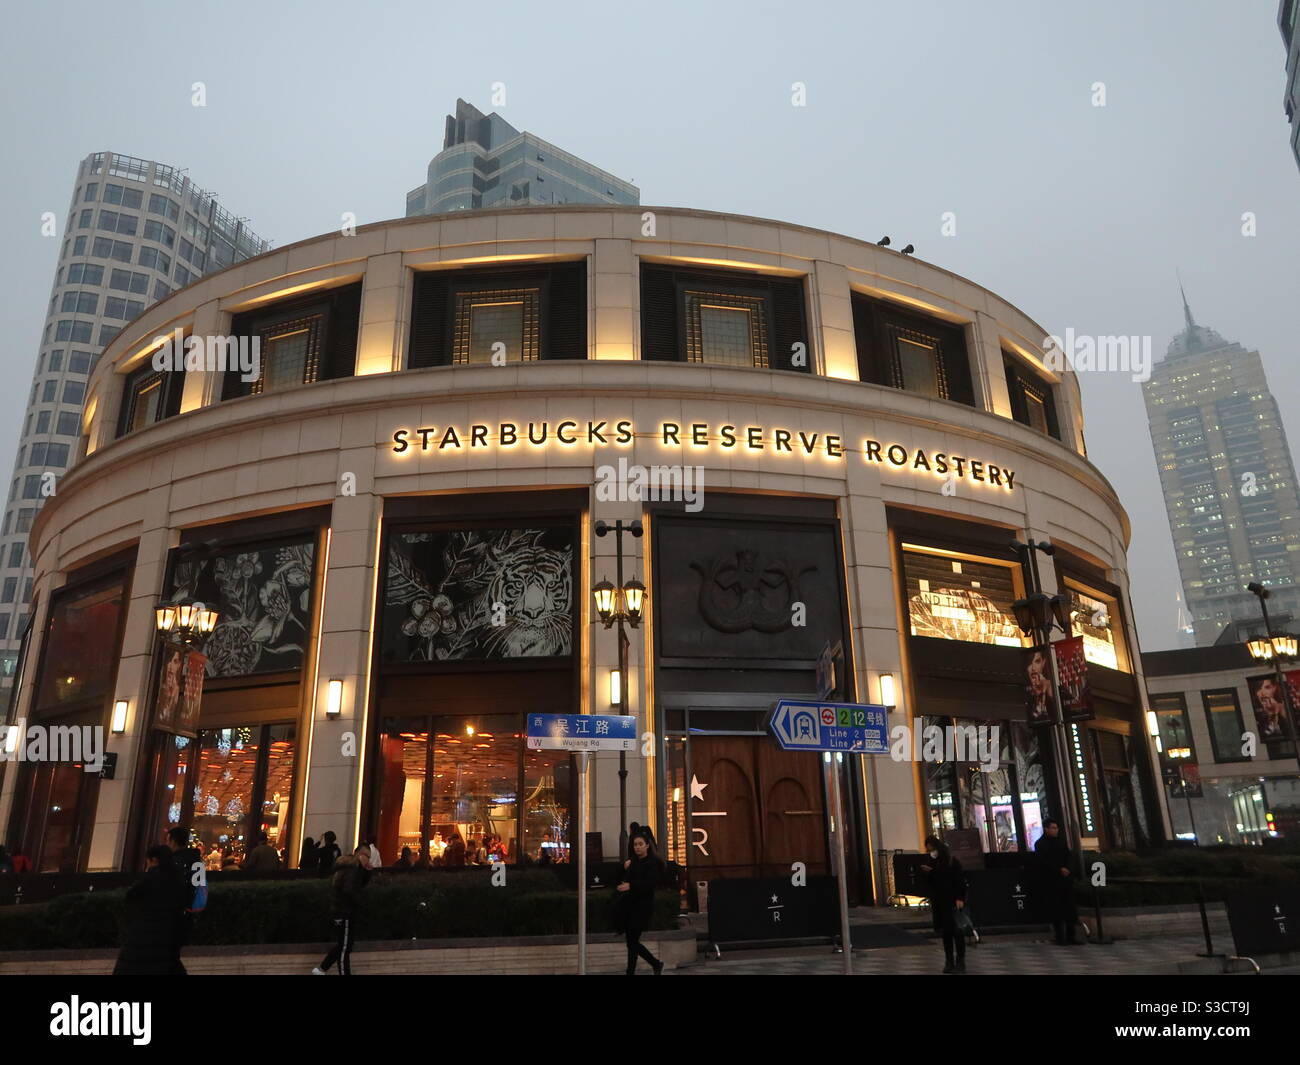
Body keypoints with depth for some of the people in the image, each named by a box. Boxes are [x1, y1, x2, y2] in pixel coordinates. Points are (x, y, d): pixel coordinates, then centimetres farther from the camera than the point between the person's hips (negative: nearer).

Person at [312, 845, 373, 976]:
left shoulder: (349, 866, 12)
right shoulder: (352, 869, -19)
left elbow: (363, 884, 18)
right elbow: (349, 890, -31)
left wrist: (367, 871, 1)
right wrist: (358, 903, -14)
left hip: (340, 910, 10)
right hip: (344, 912, -10)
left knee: (343, 944, 19)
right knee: (345, 947, -2)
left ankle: (320, 969, 24)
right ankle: (345, 973, 3)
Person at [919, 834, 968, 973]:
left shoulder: (952, 862, -7)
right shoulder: (931, 863, 9)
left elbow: (960, 881, -10)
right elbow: (928, 883, 13)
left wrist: (960, 898, -17)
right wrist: (927, 873, -6)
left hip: (953, 901, -5)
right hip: (939, 902, 5)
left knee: (957, 931, -2)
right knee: (945, 932, 9)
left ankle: (960, 961, 5)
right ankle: (949, 961, 15)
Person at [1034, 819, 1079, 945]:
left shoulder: (1062, 842, 16)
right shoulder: (1040, 844, -3)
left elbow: (1069, 856, 10)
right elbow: (1044, 862, -11)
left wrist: (1068, 869, -8)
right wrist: (1059, 870, -18)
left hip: (1066, 878, 5)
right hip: (1051, 881, -5)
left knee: (1069, 908, 4)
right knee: (1055, 909, -4)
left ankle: (1070, 937, 10)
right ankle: (1060, 938, 0)